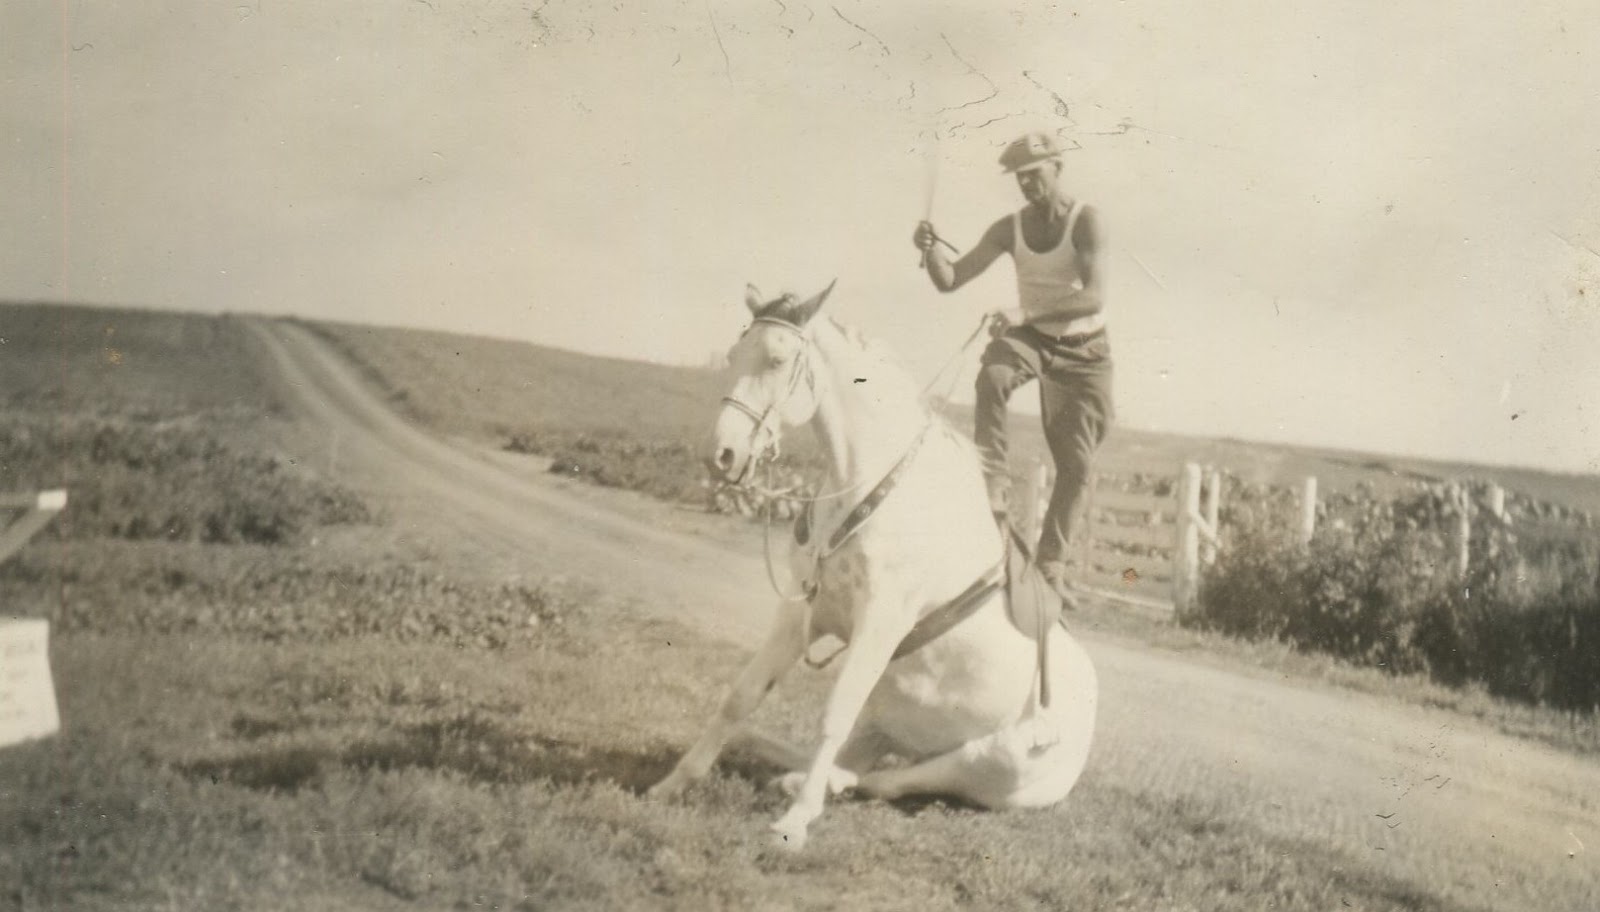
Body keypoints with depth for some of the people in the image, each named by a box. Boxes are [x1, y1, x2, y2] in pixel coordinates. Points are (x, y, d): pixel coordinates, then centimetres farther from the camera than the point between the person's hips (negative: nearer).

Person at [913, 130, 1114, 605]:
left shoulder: (1084, 221, -18)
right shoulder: (1010, 228, -5)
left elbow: (1093, 298, -31)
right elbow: (950, 280, -3)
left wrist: (1026, 312, -41)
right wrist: (931, 250, -24)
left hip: (1083, 351, -2)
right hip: (1030, 338, 2)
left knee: (1076, 463, -2)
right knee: (992, 375, -34)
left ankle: (1051, 562, 12)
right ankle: (993, 490, -30)